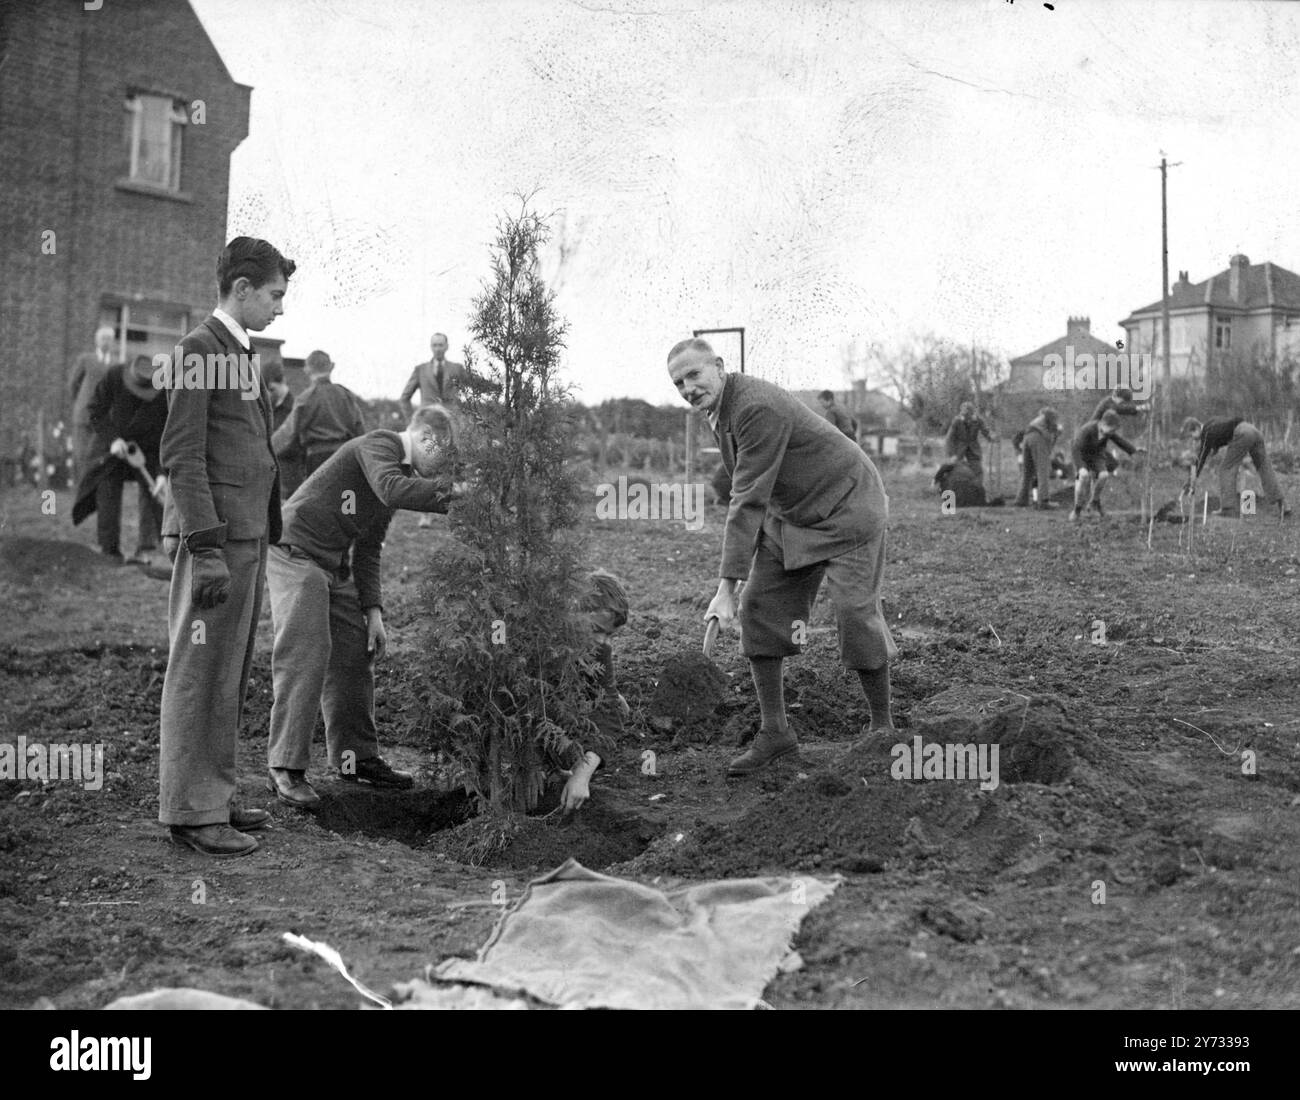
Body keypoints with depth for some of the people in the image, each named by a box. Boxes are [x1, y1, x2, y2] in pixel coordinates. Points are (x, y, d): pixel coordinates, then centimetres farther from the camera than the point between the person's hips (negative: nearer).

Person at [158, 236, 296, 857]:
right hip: (217, 535, -9)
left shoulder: (243, 354, 21)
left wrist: (264, 535, 17)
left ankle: (215, 794, 20)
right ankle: (190, 809, 0)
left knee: (231, 674, 12)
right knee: (200, 671, -5)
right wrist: (206, 547, -20)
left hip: (248, 535, 9)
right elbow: (182, 455, -14)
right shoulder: (199, 350, -8)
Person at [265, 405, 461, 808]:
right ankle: (285, 768, -9)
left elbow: (367, 551, 15)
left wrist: (373, 612, 7)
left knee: (355, 654, 9)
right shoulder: (377, 446, -13)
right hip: (295, 552, -10)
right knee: (304, 655, -13)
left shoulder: (405, 472, 15)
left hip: (334, 567, 10)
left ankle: (356, 756, 20)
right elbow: (393, 489, -37)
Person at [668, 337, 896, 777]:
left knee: (856, 613, -12)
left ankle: (883, 727, 6)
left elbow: (749, 501, -32)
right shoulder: (720, 410, 2)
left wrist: (727, 586, -34)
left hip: (846, 507, -9)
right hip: (789, 517, 9)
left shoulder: (757, 408, -28)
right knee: (759, 609, -2)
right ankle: (774, 732, 5)